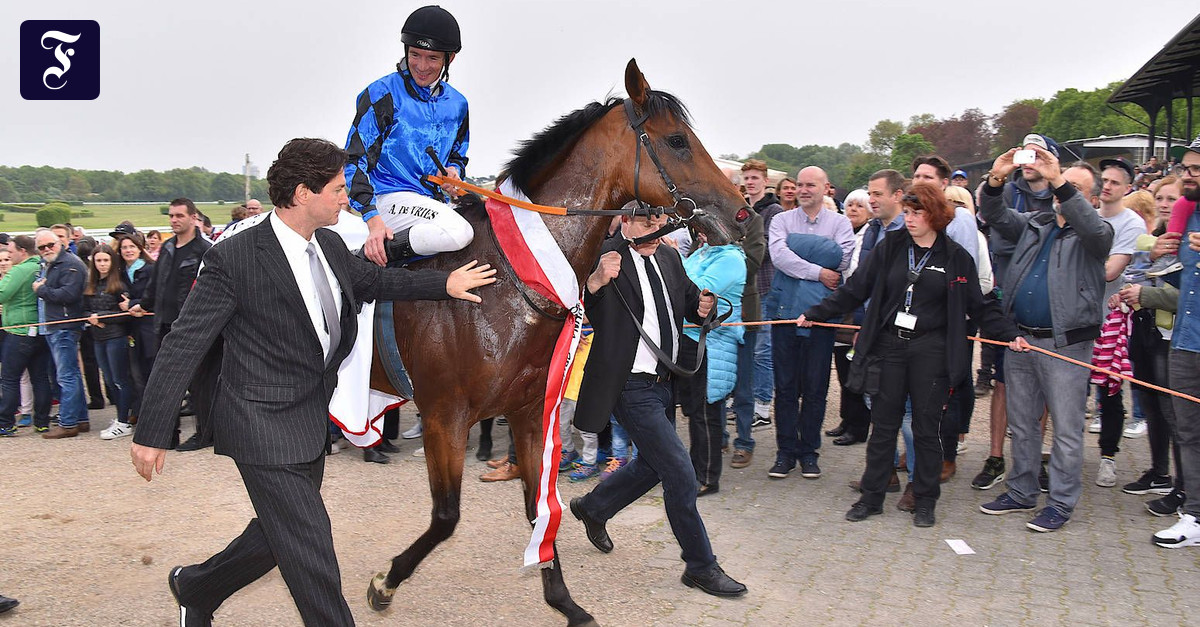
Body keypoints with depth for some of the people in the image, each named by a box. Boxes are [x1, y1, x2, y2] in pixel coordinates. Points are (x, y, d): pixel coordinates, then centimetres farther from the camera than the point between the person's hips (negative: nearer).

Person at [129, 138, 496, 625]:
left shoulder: (330, 245, 3)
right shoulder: (233, 259, -18)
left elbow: (373, 280, 24)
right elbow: (182, 347, -15)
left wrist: (444, 283, 21)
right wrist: (151, 434, -13)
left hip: (312, 420, 8)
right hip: (265, 425, -8)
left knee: (277, 538, 21)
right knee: (311, 555, -4)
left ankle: (195, 587, 46)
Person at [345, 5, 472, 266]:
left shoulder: (456, 103, 13)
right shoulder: (383, 94, -4)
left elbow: (457, 154, 27)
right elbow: (355, 158, -7)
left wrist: (453, 171, -1)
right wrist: (372, 218, -19)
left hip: (433, 200, 8)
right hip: (390, 197, -8)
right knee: (459, 233, -31)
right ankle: (369, 255, -17)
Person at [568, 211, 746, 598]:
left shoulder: (669, 257, 7)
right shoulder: (606, 256, -16)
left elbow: (689, 299, 19)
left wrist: (702, 308, -4)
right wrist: (597, 281, -47)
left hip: (663, 384, 9)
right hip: (632, 387, -8)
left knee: (652, 465, 24)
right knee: (680, 473, -6)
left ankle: (592, 508, 47)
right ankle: (701, 567, 11)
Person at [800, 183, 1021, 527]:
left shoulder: (955, 257, 1)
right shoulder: (890, 247, 4)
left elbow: (980, 307, 6)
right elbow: (854, 290, 7)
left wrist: (1010, 334, -5)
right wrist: (815, 314, 3)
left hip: (931, 351, -1)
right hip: (889, 347, 2)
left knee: (926, 428, 5)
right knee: (883, 425, 7)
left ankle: (925, 502, 19)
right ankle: (872, 496, 17)